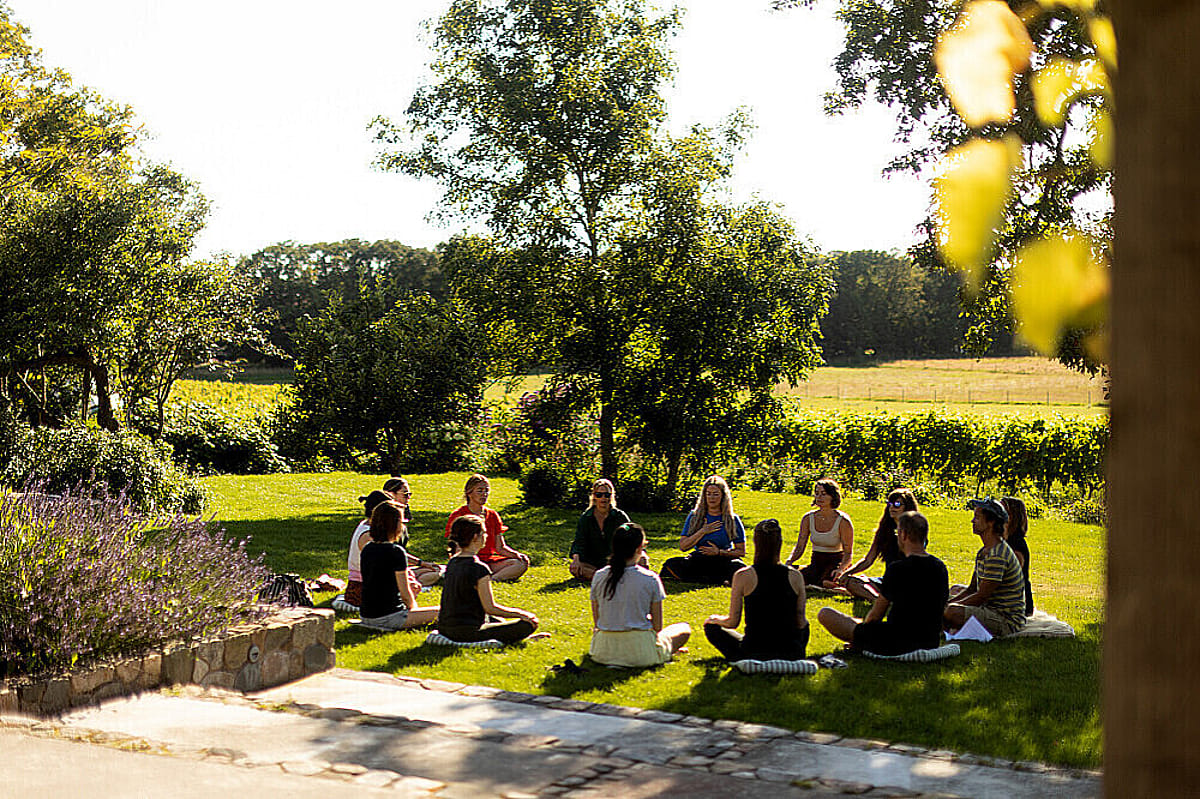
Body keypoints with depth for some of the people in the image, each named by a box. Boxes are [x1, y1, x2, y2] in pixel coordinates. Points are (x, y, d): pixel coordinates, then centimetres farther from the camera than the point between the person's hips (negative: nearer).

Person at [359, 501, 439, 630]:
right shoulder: (396, 552, -15)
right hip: (387, 618, -8)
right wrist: (413, 608, 8)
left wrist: (408, 584, 18)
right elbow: (405, 595, -10)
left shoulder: (367, 548, 7)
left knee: (413, 587, 31)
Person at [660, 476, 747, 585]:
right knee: (671, 564, -26)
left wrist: (719, 552, -12)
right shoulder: (694, 516, 8)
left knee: (739, 568, -34)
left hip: (724, 561, -2)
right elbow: (683, 546, 1)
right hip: (698, 561, 2)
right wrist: (703, 531, -9)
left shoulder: (732, 519, 3)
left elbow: (741, 551, 3)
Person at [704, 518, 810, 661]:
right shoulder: (795, 576, -6)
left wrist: (714, 619, 18)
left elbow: (732, 622, -4)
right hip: (791, 654, 2)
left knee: (711, 627, 22)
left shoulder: (743, 576, -11)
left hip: (752, 653, -2)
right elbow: (801, 623, 1)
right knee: (804, 625, 36)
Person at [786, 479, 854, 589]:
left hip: (836, 562, -3)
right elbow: (799, 547, 1)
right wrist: (789, 562, -19)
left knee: (827, 584, -37)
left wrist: (841, 569, -30)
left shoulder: (843, 521, -12)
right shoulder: (808, 518, 0)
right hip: (816, 563, 3)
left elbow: (848, 552, -10)